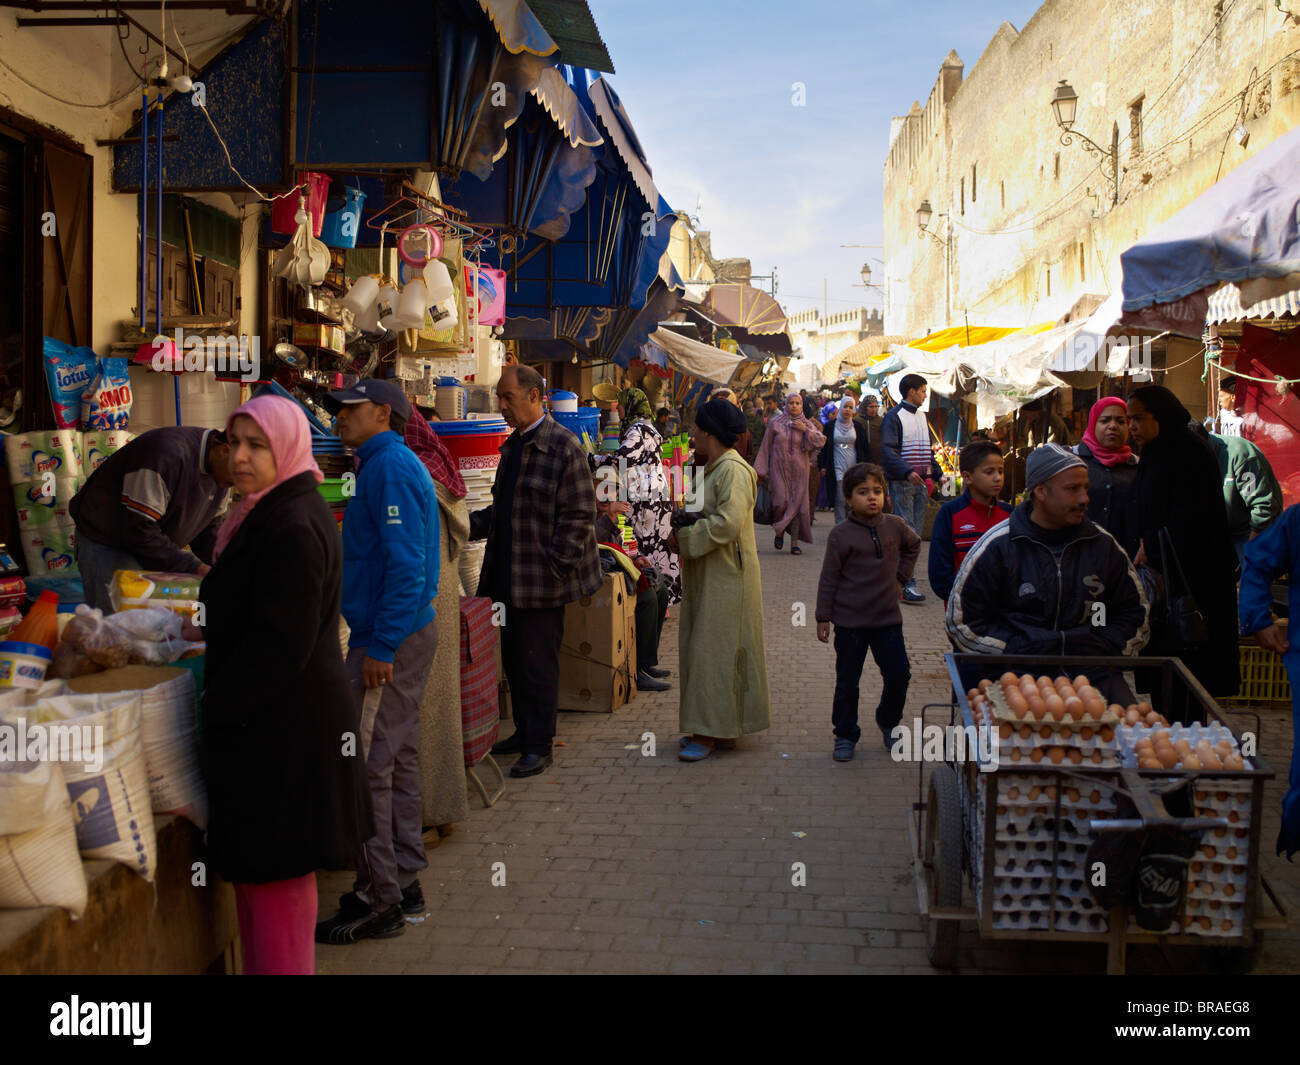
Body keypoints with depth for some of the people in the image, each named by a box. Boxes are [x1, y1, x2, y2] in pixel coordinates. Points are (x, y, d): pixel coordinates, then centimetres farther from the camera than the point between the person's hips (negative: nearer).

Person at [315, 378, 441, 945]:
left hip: (388, 641, -10)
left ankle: (378, 900, 4)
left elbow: (405, 564, -22)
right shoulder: (393, 464, 17)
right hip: (410, 631, 10)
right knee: (398, 758, 15)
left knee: (366, 767, -5)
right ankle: (403, 880, 25)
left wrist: (381, 647, -22)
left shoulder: (390, 467, -14)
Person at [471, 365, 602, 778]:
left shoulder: (564, 447, -12)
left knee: (538, 663, 0)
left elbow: (578, 518, -14)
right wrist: (467, 526, 5)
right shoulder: (512, 446, 14)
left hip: (543, 579, -8)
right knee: (514, 660, 15)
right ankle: (524, 732, 30)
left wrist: (554, 570, -17)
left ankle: (539, 747, 12)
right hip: (509, 576, 8)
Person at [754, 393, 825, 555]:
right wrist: (762, 469, 4)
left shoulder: (807, 424, 8)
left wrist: (806, 430, -14)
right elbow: (766, 447, 6)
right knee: (781, 502, -11)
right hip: (779, 469, -1)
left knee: (797, 503, -3)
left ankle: (794, 542, 2)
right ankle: (779, 531, 17)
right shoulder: (775, 423, 4)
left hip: (799, 471, 1)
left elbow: (821, 441, -3)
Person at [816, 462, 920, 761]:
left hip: (888, 617, 3)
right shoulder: (841, 534, -8)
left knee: (899, 675, 6)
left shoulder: (895, 526, 2)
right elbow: (829, 578, -4)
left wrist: (901, 576, 14)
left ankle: (888, 723, 30)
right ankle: (845, 735, 21)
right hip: (849, 620, -3)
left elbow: (913, 545, 25)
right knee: (847, 682, 6)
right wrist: (823, 618, -5)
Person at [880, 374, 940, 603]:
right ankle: (907, 584, -14)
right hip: (901, 482, -8)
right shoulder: (893, 416, -7)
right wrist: (907, 471, -28)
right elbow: (888, 450, -16)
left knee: (915, 531, 8)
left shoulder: (921, 415, 18)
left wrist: (937, 473, 14)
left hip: (920, 481, 8)